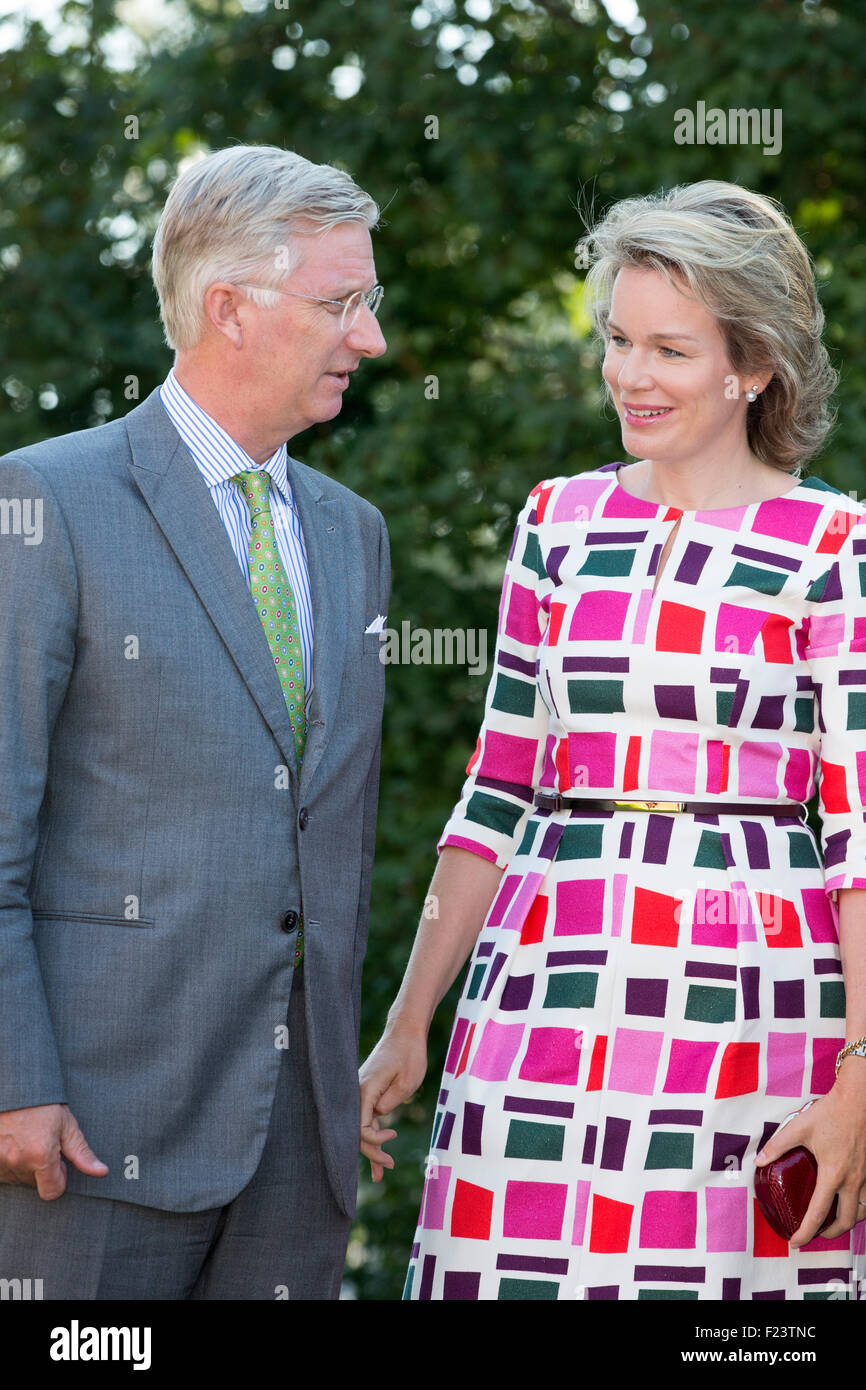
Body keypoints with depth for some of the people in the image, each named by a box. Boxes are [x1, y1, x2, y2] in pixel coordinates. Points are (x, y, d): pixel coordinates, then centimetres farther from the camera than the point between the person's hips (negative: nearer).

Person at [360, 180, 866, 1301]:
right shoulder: (559, 523, 11)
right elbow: (497, 791, 14)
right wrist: (407, 1027, 11)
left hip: (745, 998, -3)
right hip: (546, 986, 4)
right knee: (519, 1270, -1)